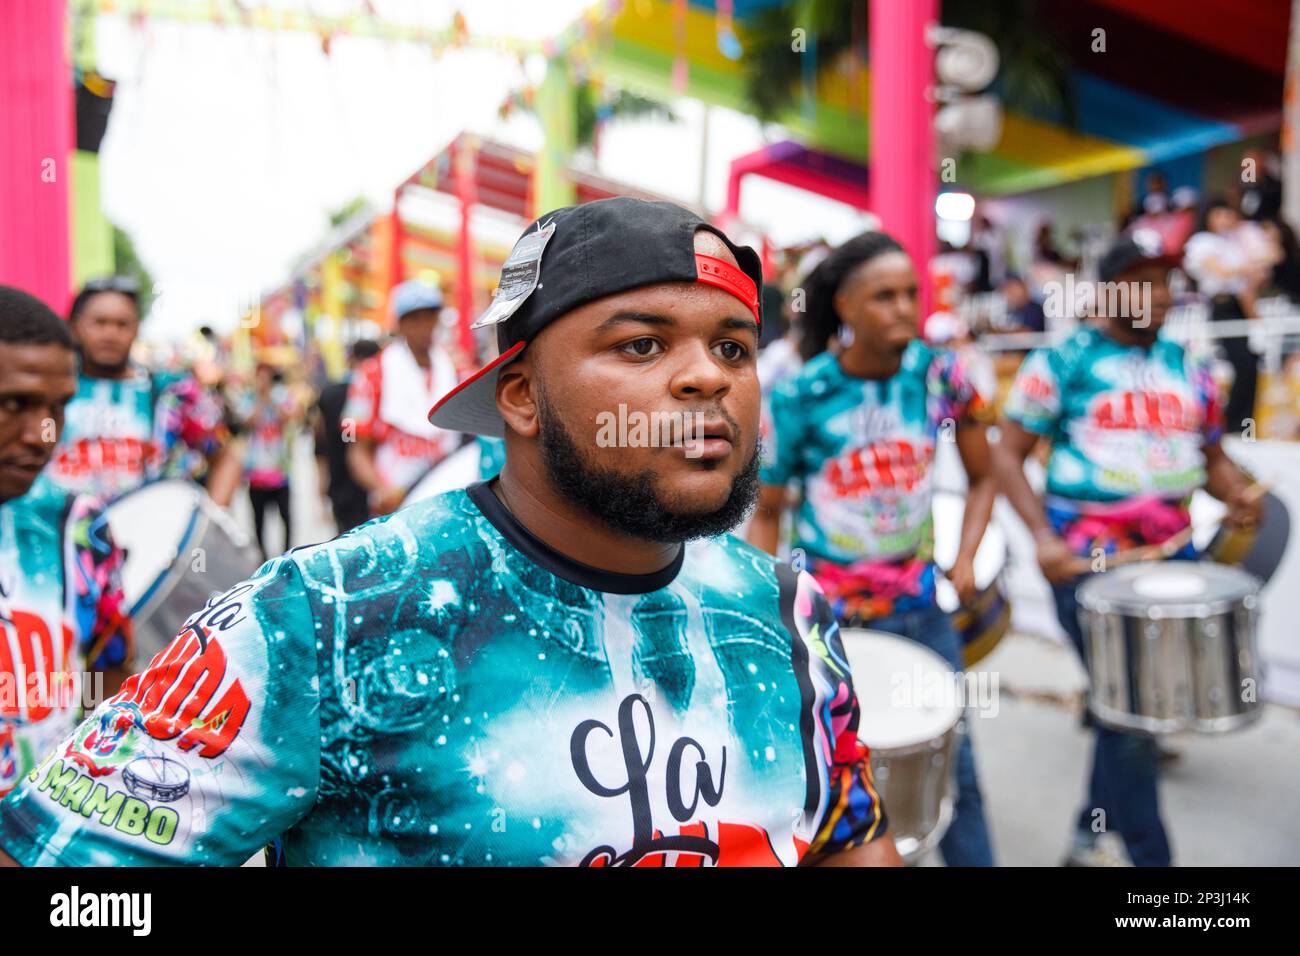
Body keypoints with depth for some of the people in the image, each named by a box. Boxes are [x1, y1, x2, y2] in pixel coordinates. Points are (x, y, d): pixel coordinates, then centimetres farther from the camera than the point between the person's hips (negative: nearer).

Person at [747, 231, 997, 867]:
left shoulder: (942, 374, -6)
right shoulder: (798, 396, -13)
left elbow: (982, 478, 7)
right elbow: (765, 510, -3)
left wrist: (965, 560, -7)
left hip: (918, 604, 2)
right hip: (824, 611, -2)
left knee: (952, 765, 8)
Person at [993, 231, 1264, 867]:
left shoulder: (1188, 369, 12)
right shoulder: (1062, 362, -4)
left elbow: (1212, 458, 20)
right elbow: (1007, 456, -5)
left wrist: (1238, 494, -3)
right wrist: (1043, 536, -17)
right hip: (1085, 555, -5)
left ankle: (1092, 831, 32)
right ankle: (1148, 854, 11)